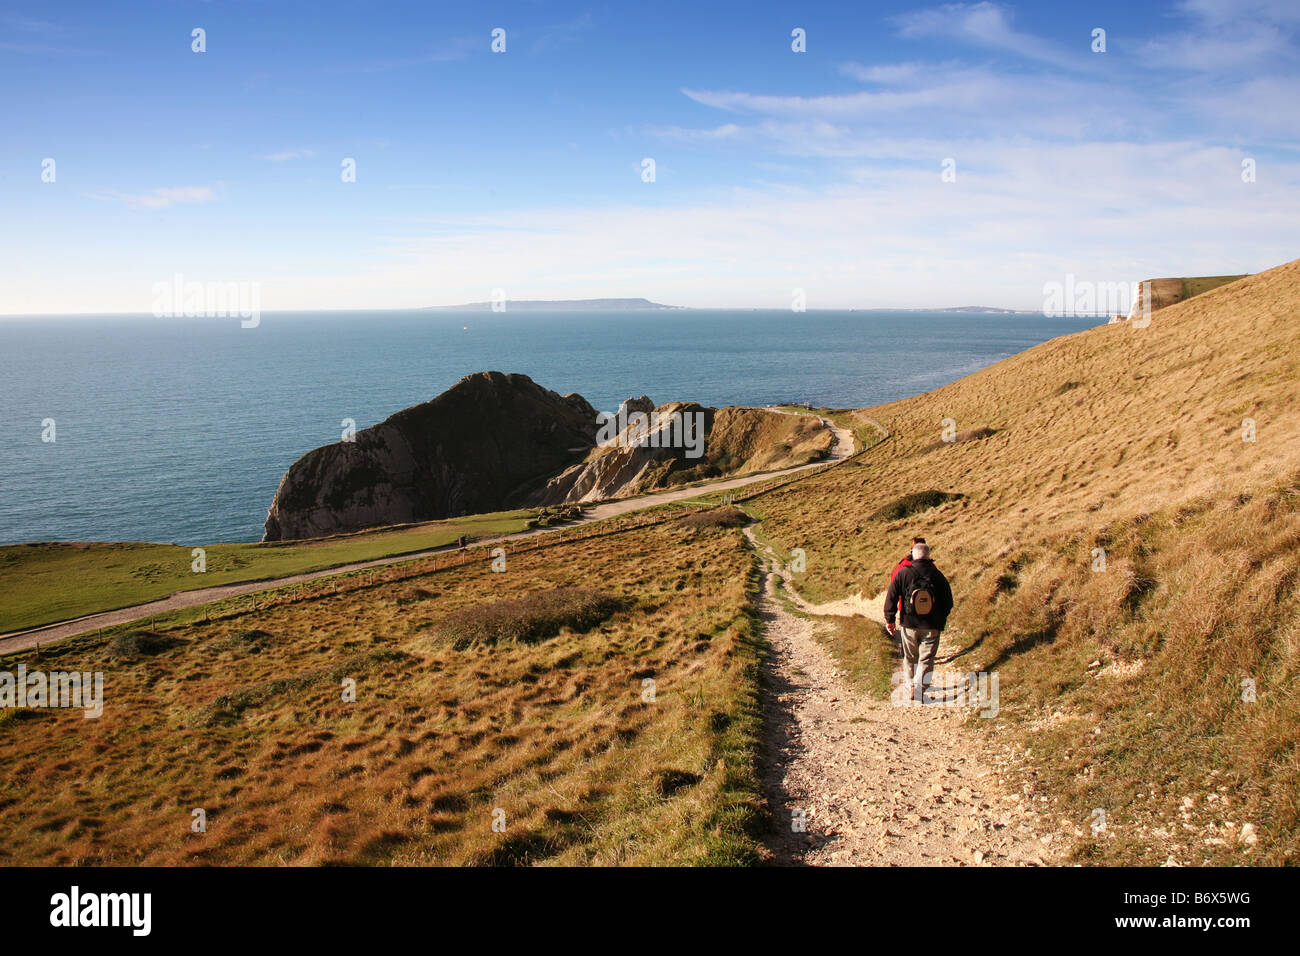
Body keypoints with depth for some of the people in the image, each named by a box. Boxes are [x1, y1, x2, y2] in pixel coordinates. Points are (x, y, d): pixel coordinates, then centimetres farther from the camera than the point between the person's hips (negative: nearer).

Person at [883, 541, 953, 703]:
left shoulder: (903, 573, -6)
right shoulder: (937, 575, -3)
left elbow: (891, 598, -5)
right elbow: (948, 602, 4)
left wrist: (889, 620, 5)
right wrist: (942, 621, 18)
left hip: (909, 623, 1)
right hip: (932, 626, -1)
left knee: (910, 658, 18)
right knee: (926, 659, 5)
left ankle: (912, 687, 27)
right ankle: (920, 690, -7)